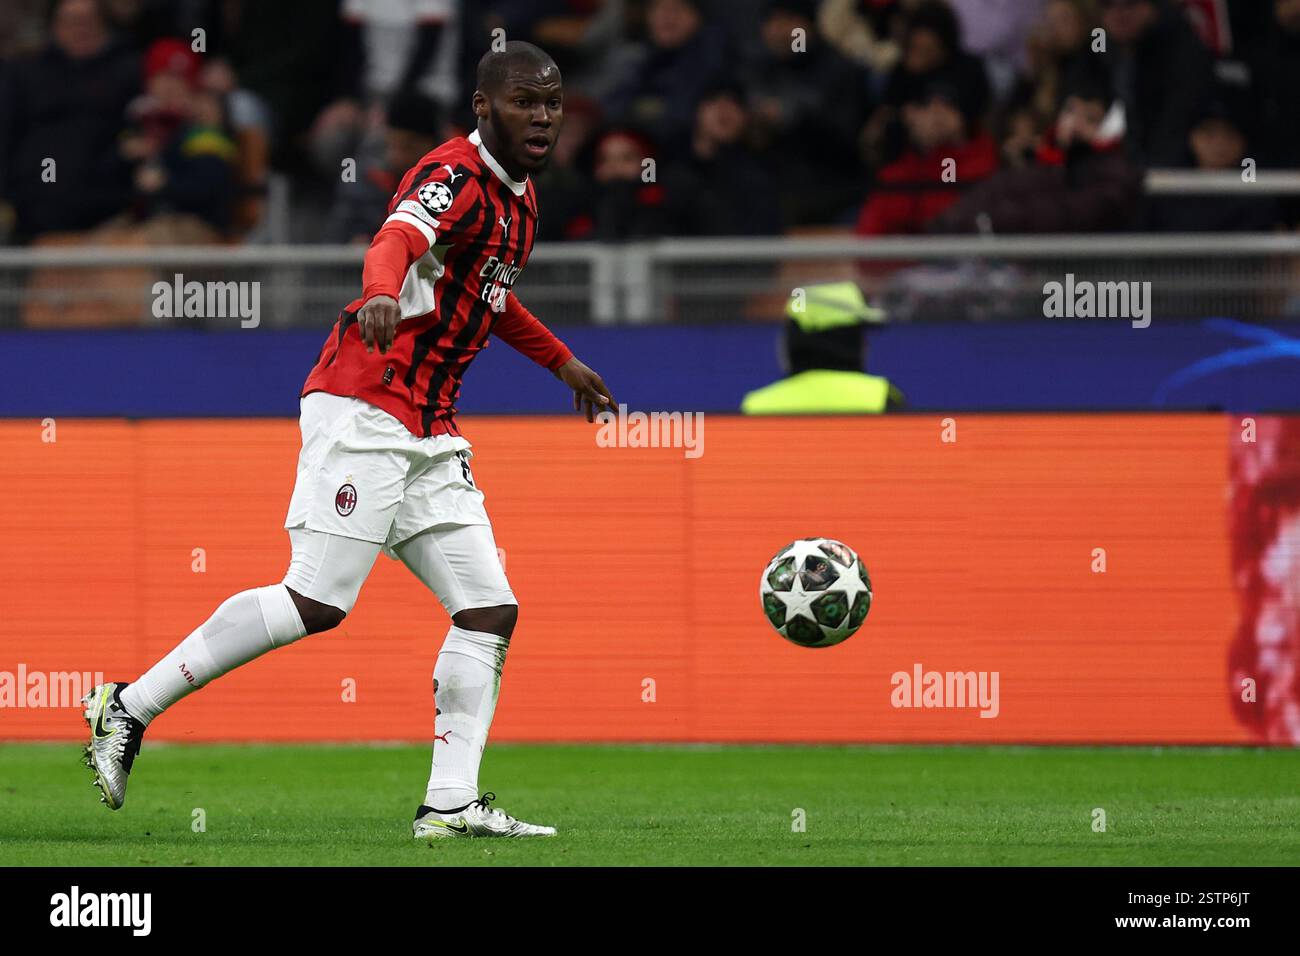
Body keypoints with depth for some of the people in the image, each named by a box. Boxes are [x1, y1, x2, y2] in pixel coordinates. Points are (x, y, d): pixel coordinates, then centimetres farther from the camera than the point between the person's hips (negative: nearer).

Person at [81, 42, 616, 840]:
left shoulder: (518, 196, 18)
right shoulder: (456, 177, -11)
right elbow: (397, 242, -34)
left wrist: (562, 361, 47)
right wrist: (383, 296, -56)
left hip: (428, 434, 10)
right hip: (365, 410, -10)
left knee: (490, 610, 1)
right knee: (318, 602, -15)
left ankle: (452, 802, 0)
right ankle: (130, 707, -6)